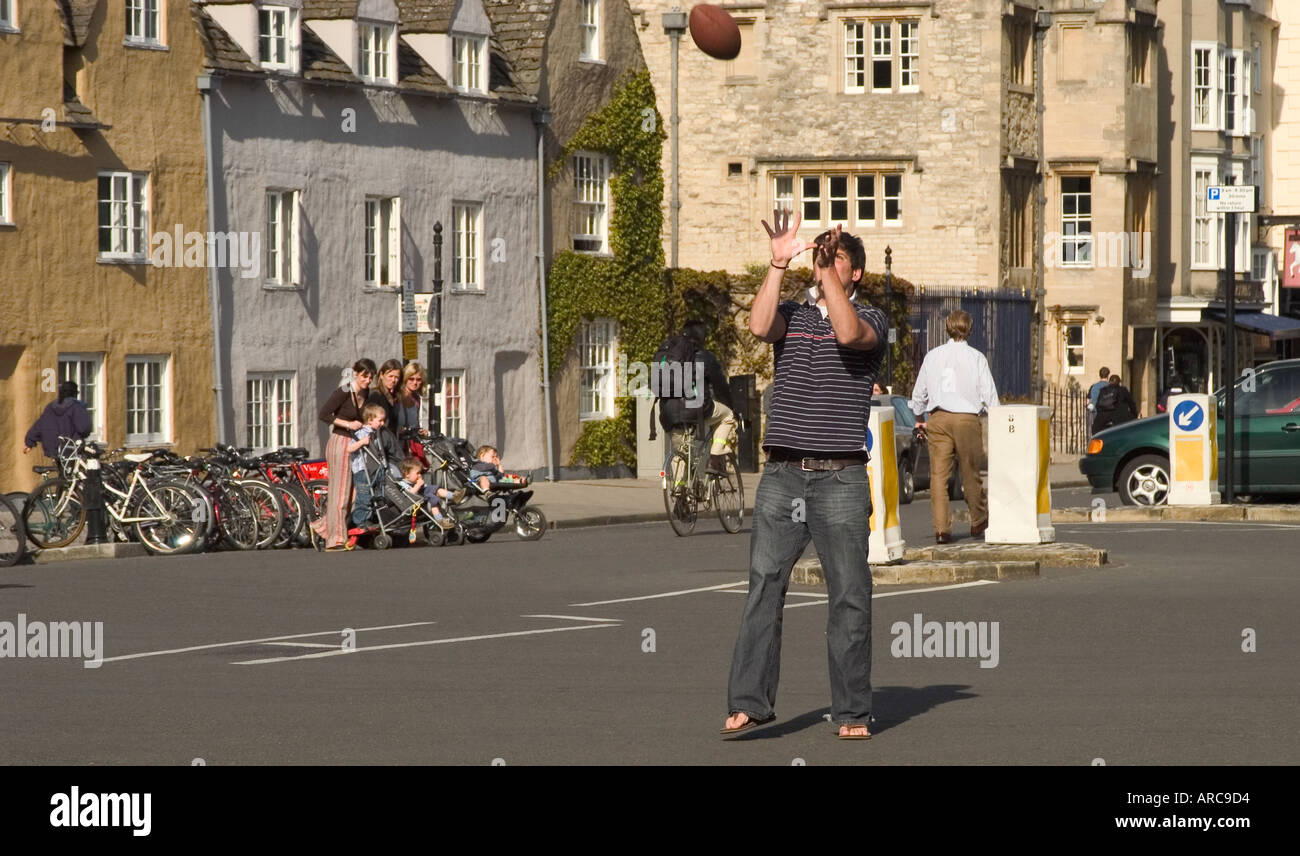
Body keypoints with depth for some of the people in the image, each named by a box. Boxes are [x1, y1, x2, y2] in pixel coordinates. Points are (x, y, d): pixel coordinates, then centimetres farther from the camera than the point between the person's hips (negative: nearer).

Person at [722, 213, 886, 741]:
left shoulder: (871, 319, 6)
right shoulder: (791, 314, 14)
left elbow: (849, 334, -18)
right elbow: (760, 326, -9)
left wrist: (827, 268, -18)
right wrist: (780, 263, -13)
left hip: (841, 479, -2)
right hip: (782, 475, 2)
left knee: (850, 595, -2)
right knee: (763, 585, -5)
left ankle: (852, 713, 4)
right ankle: (749, 702, -4)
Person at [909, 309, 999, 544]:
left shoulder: (933, 356, 7)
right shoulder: (976, 357, -1)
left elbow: (919, 393, 15)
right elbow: (989, 394, -2)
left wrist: (919, 418, 29)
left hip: (938, 419, 1)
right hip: (967, 418, -1)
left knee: (938, 474, -1)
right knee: (971, 473, 11)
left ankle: (941, 529, -9)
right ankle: (978, 521, 26)